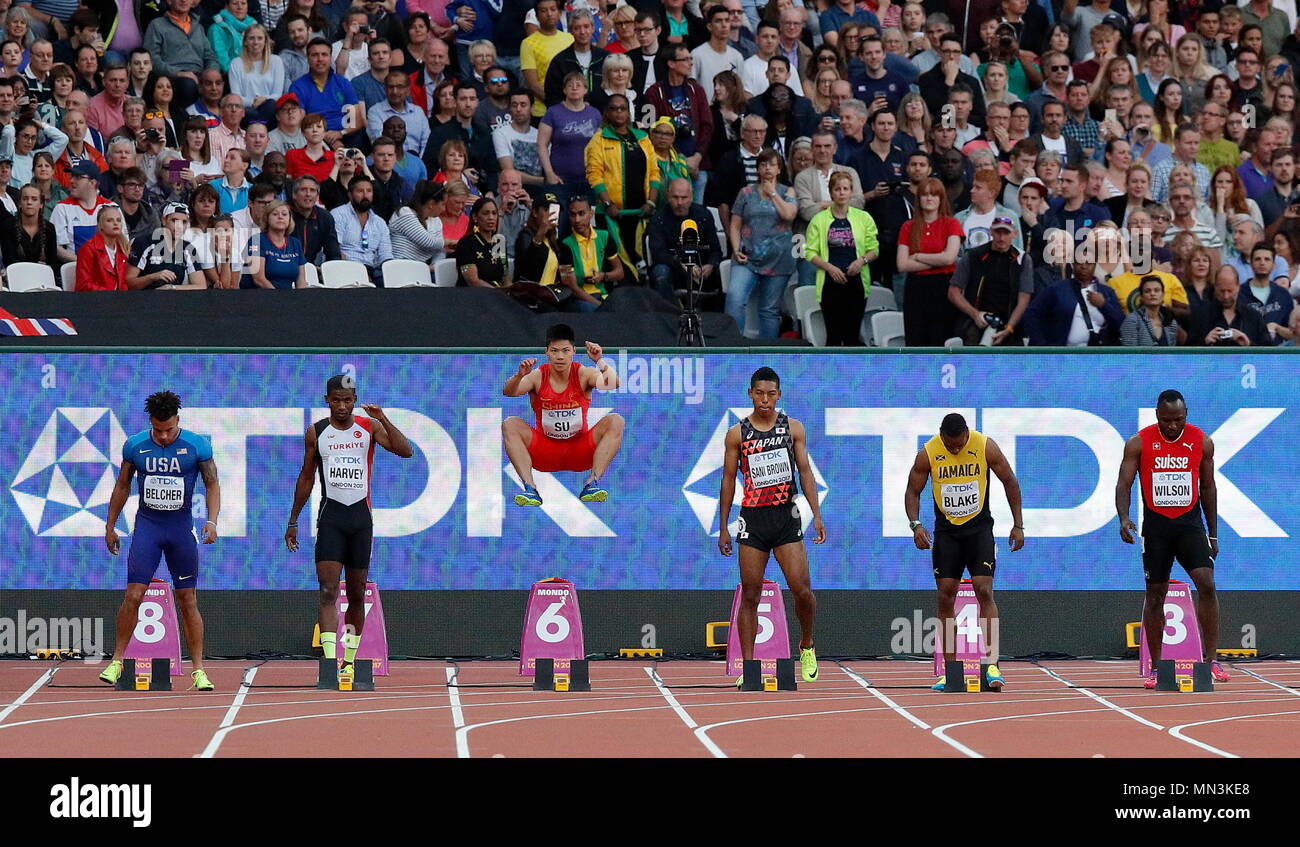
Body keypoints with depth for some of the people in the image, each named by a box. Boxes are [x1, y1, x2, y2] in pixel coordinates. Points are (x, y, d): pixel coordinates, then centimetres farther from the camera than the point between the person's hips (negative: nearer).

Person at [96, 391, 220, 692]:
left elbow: (212, 484, 1)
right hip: (146, 524, 0)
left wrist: (212, 520, -14)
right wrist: (110, 526, 11)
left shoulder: (197, 446, -5)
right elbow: (122, 486, 11)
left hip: (181, 527, 0)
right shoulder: (135, 445, 0)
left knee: (188, 600, 1)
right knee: (133, 596, -9)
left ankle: (198, 670, 6)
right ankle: (117, 661, 1)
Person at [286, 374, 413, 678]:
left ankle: (349, 662, 17)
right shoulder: (316, 432, 4)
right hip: (330, 516, -1)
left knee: (357, 594, 6)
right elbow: (306, 477, 12)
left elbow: (406, 451, -10)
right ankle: (330, 662, -21)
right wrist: (293, 521, 13)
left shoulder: (369, 427, 2)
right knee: (328, 592, -13)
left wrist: (383, 419, -19)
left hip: (361, 516, 1)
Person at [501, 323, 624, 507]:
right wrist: (519, 376, -42)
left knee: (615, 421, -21)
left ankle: (592, 483, -31)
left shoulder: (583, 374, -7)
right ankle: (530, 488, -34)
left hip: (580, 453, 0)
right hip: (544, 453, 0)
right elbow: (508, 392, -22)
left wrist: (600, 361, -37)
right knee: (510, 425, -22)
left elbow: (612, 384, -22)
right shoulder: (538, 377, -7)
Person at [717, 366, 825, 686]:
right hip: (752, 517, 0)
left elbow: (805, 471, 6)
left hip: (786, 516, 0)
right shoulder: (737, 434, 3)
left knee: (802, 590, -7)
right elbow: (728, 480, 7)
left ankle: (807, 646, 18)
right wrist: (723, 527, 4)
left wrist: (817, 515, -2)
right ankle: (748, 666, 3)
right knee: (750, 594, -1)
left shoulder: (793, 428, 5)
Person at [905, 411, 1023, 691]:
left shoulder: (986, 447, -13)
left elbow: (1010, 482, -1)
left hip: (979, 528, -1)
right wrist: (915, 524, -19)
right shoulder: (928, 454, -11)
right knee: (946, 597, -1)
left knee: (984, 591, -14)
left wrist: (1018, 525, -3)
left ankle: (991, 664, -17)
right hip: (946, 530, 1)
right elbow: (912, 492, -1)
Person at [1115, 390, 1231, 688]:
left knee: (1206, 584, -17)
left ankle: (1211, 660, -13)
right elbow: (1124, 484, -5)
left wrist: (1213, 534, 9)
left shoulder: (1202, 442, 1)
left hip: (1190, 523, 0)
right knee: (1155, 594, 3)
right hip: (1155, 526, 0)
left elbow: (1208, 488, 9)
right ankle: (1155, 667, 11)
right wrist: (1124, 518, -24)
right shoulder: (1139, 443, -4)